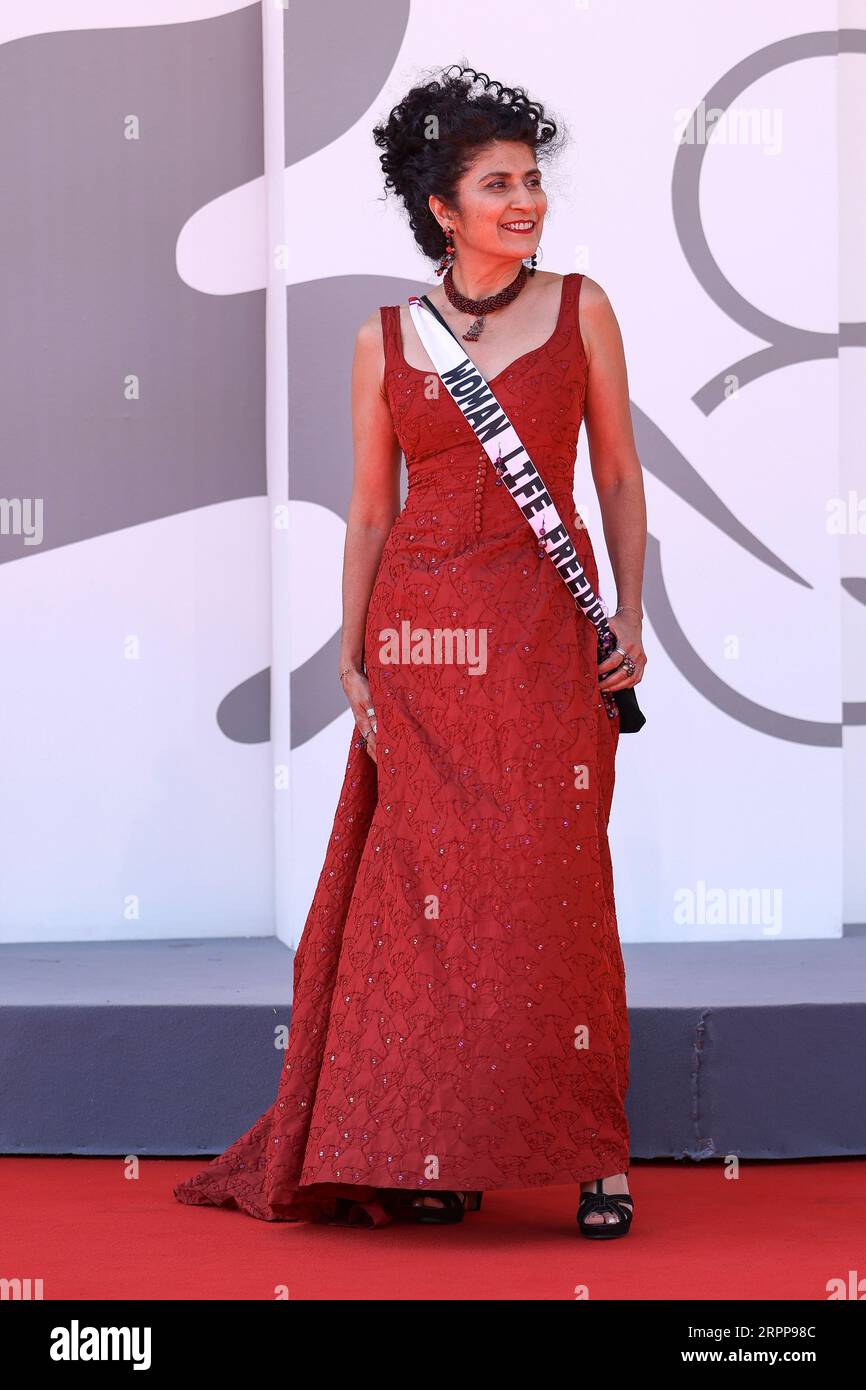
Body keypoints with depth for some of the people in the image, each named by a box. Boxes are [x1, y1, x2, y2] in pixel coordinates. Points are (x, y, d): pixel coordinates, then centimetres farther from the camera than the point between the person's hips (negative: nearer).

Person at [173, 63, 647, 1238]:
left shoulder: (580, 309, 6)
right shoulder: (385, 340, 7)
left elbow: (619, 477, 7)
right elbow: (370, 512, 10)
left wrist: (630, 615, -3)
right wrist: (352, 660, 4)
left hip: (548, 631, -1)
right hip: (421, 633, 1)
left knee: (559, 885, -5)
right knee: (432, 885, 0)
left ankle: (592, 1156, 2)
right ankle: (436, 1154, 8)